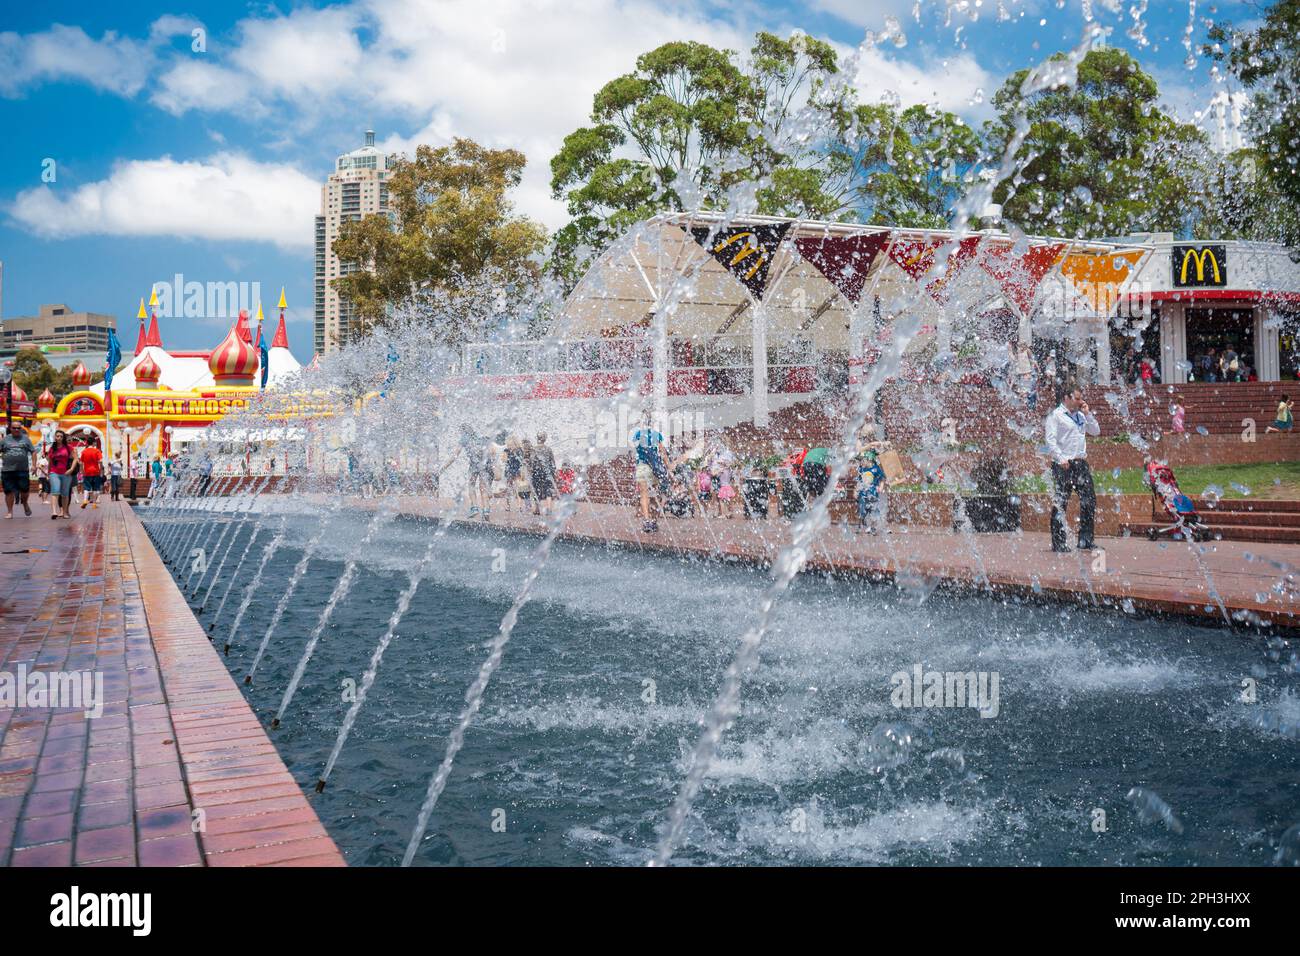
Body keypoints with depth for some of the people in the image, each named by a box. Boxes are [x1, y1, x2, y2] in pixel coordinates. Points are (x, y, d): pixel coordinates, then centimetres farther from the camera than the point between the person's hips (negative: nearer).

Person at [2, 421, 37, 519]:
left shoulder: (25, 438, 8)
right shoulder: (5, 439, 8)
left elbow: (33, 451, 8)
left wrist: (33, 465, -1)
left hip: (23, 470, -1)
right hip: (7, 470, 1)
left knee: (24, 489, -2)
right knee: (9, 491, 2)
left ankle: (25, 504, 27)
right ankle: (9, 511, 10)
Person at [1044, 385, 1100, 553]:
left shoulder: (1081, 415, 19)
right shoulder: (1056, 415, -3)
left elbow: (1096, 431, 18)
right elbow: (1051, 440, -11)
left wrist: (1087, 413, 8)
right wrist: (1061, 459, -21)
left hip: (1081, 463, 7)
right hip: (1063, 465, -7)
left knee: (1089, 501, 5)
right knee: (1060, 504, -4)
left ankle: (1085, 540, 14)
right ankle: (1058, 543, 1)